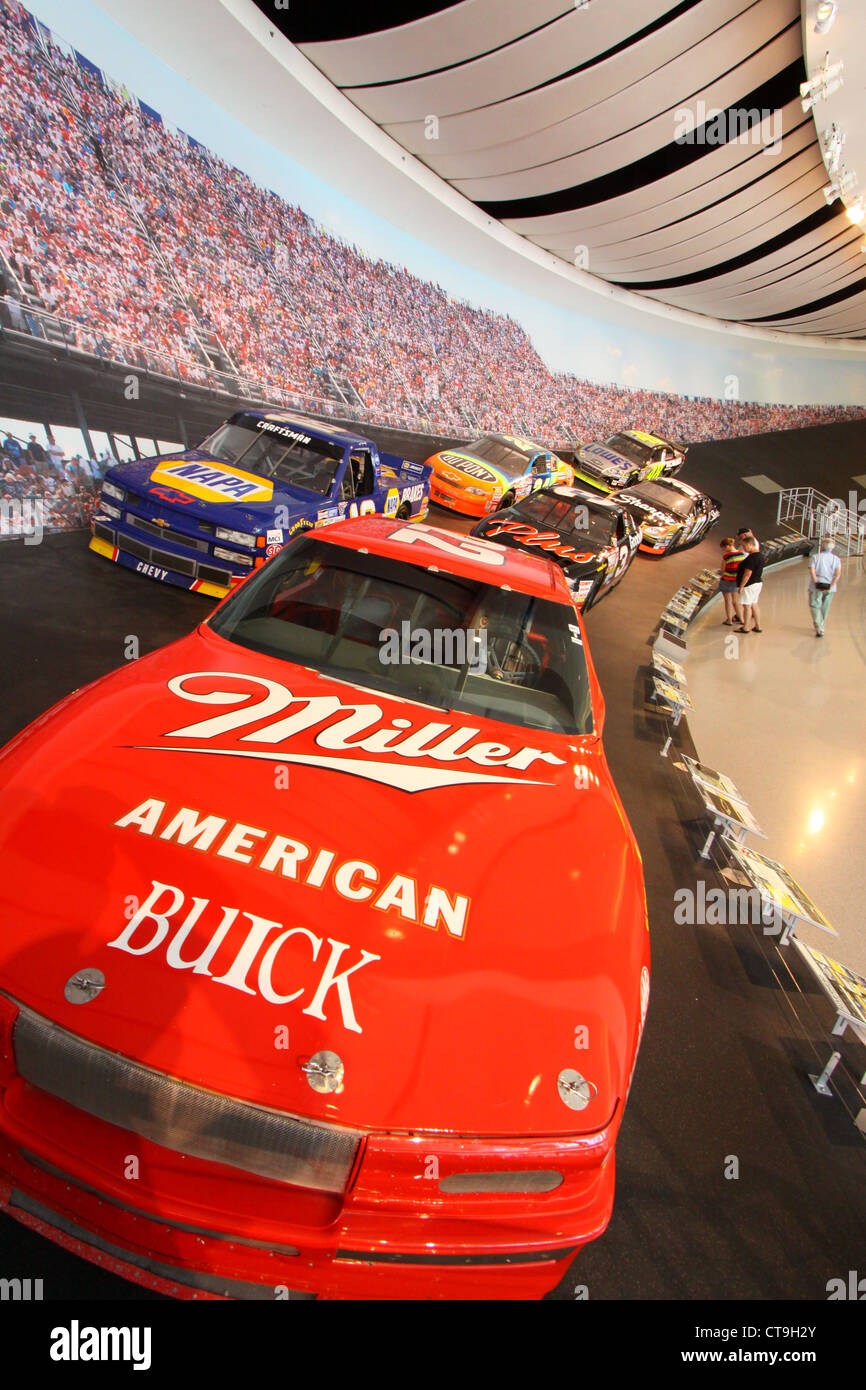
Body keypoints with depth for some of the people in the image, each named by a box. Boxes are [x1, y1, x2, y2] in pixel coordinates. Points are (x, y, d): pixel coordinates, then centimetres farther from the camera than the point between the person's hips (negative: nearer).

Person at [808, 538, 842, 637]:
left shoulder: (815, 557, -1)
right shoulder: (836, 559, 4)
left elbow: (812, 571, -15)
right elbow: (838, 573, -10)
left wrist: (816, 583, -15)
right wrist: (831, 586, -13)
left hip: (816, 586, -3)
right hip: (830, 587, 3)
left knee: (815, 606, 3)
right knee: (825, 608, 16)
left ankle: (818, 628, -14)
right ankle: (821, 628, 27)